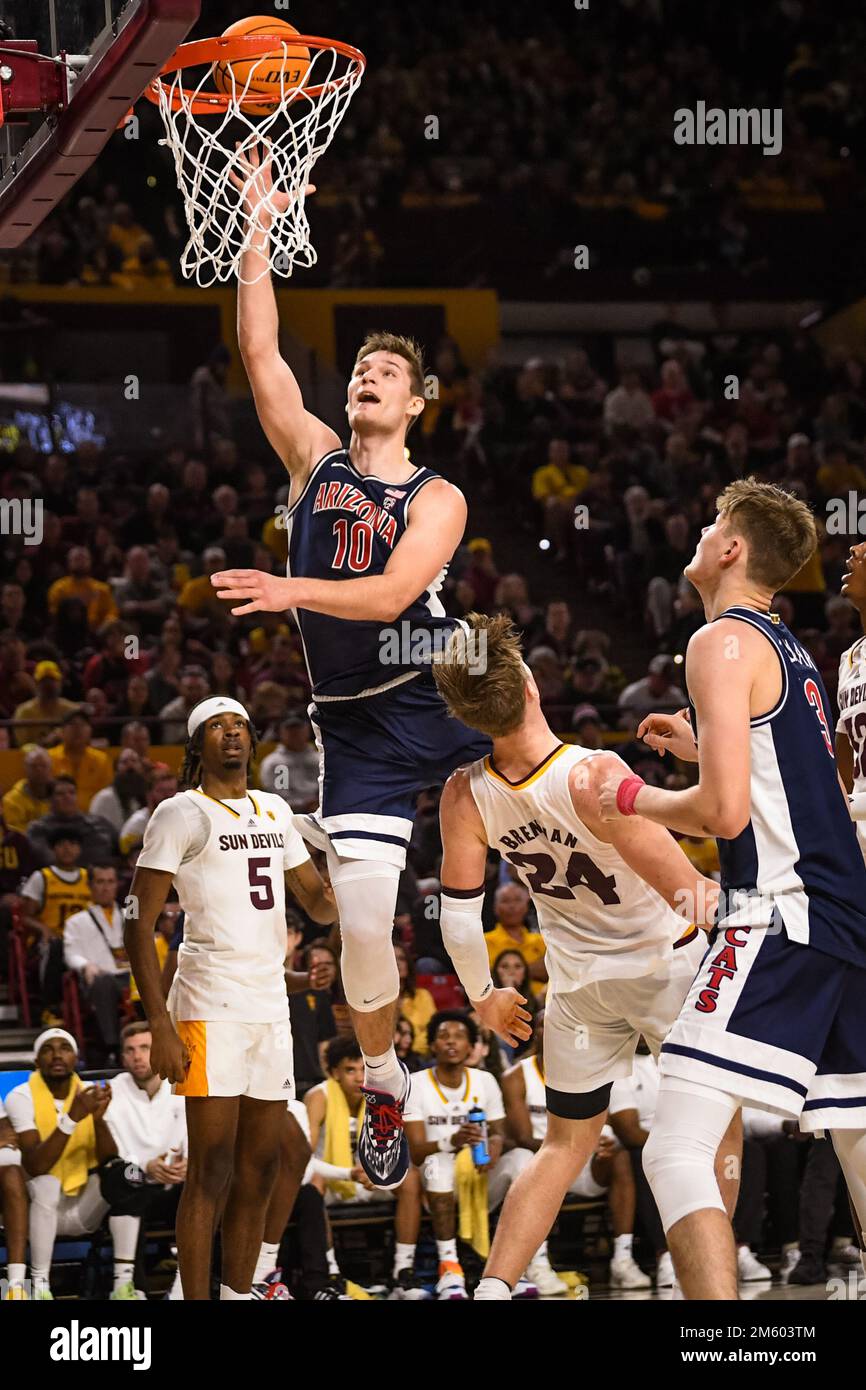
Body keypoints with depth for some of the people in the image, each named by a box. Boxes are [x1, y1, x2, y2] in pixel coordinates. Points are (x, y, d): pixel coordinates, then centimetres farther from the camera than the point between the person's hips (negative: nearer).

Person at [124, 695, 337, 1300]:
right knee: (212, 1171, -10)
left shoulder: (274, 811, 16)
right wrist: (161, 1027, -16)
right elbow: (139, 925, -7)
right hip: (209, 1007, -7)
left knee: (260, 1169, 7)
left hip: (271, 1006, 7)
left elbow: (319, 902, 22)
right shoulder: (181, 814, -4)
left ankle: (239, 1294, 14)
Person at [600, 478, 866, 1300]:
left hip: (779, 922, -10)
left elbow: (725, 811, -16)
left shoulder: (724, 643, -7)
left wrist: (632, 799, 0)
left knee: (676, 1151, -16)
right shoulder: (792, 653, 21)